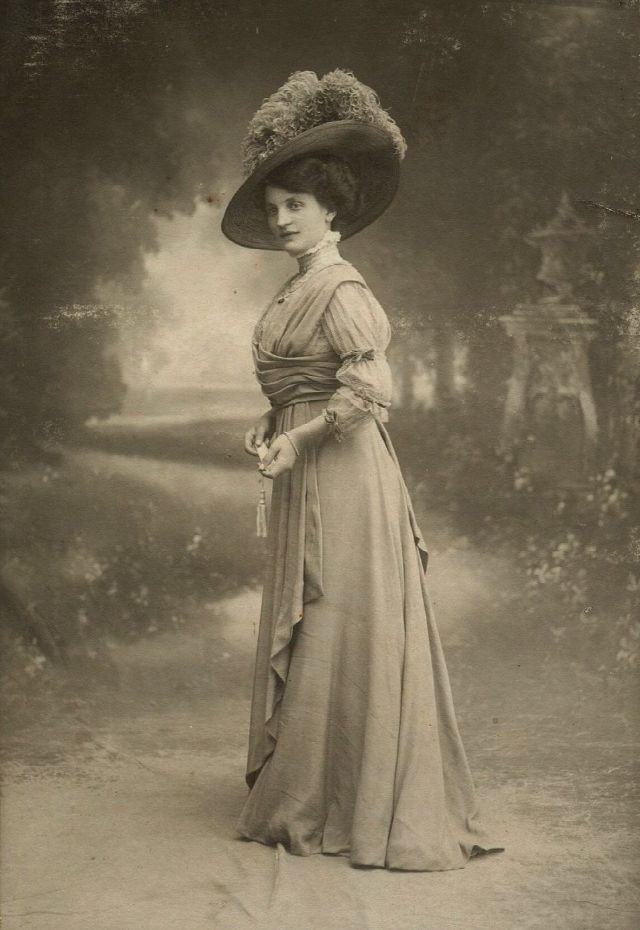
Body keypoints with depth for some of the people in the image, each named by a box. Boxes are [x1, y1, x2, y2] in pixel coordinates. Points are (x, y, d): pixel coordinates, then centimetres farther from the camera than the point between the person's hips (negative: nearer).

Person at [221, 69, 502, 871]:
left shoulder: (339, 289, -15)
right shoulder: (299, 289, 13)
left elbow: (369, 389, -23)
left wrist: (297, 440, -17)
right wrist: (268, 425, 5)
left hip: (342, 477, -10)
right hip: (307, 483, 10)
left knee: (338, 634, -2)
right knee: (306, 633, 15)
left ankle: (335, 810, 9)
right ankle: (306, 796, 26)